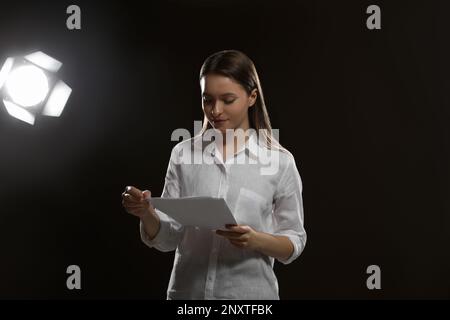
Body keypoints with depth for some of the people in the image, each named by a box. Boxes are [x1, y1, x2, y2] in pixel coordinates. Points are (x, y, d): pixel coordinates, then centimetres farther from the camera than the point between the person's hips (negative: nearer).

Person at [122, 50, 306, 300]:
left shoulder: (280, 161, -6)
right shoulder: (183, 154, -1)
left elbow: (295, 242, -2)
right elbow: (166, 239, -1)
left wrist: (256, 240, -19)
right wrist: (147, 214, -19)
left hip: (250, 295, -2)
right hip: (187, 291, 2)